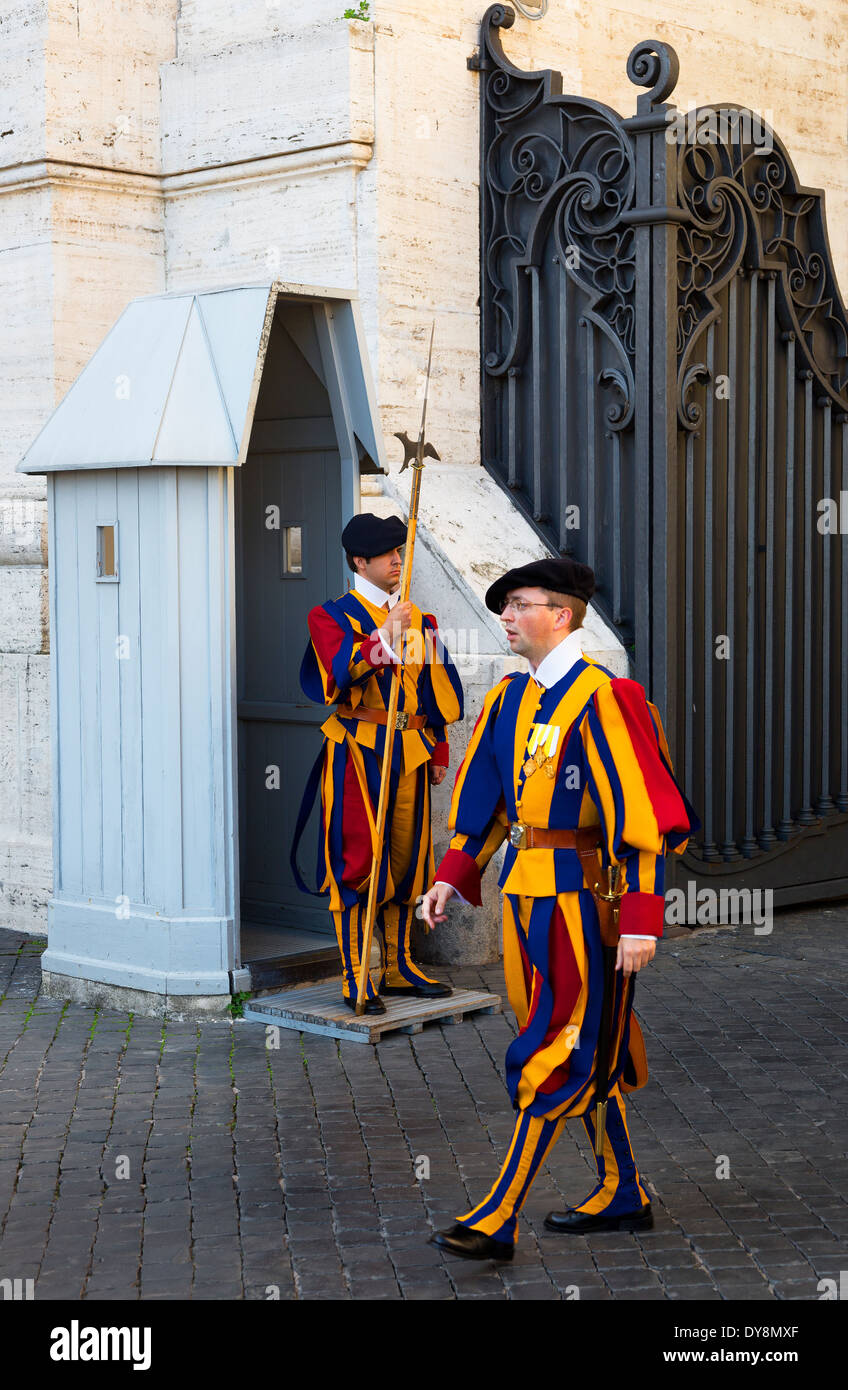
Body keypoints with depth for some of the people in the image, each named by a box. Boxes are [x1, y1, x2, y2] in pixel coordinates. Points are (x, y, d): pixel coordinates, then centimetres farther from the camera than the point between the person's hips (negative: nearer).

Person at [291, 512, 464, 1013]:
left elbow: (435, 689, 18)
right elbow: (340, 672, -19)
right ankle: (357, 978, -2)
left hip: (410, 751, 6)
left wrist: (439, 750, 16)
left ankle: (399, 966, 20)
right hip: (358, 751, -6)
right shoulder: (333, 615, -2)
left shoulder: (418, 619, 14)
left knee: (407, 859, 9)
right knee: (359, 861, -7)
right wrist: (385, 637, -28)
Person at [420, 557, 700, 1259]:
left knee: (554, 1054, -3)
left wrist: (642, 918, -23)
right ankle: (623, 1196, 29)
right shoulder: (512, 697, 9)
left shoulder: (600, 697, -16)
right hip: (527, 891, 9)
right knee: (587, 1048, 16)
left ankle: (498, 1220, -2)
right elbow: (487, 792, 17)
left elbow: (638, 809, -19)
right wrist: (453, 875, 8)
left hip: (581, 896, -9)